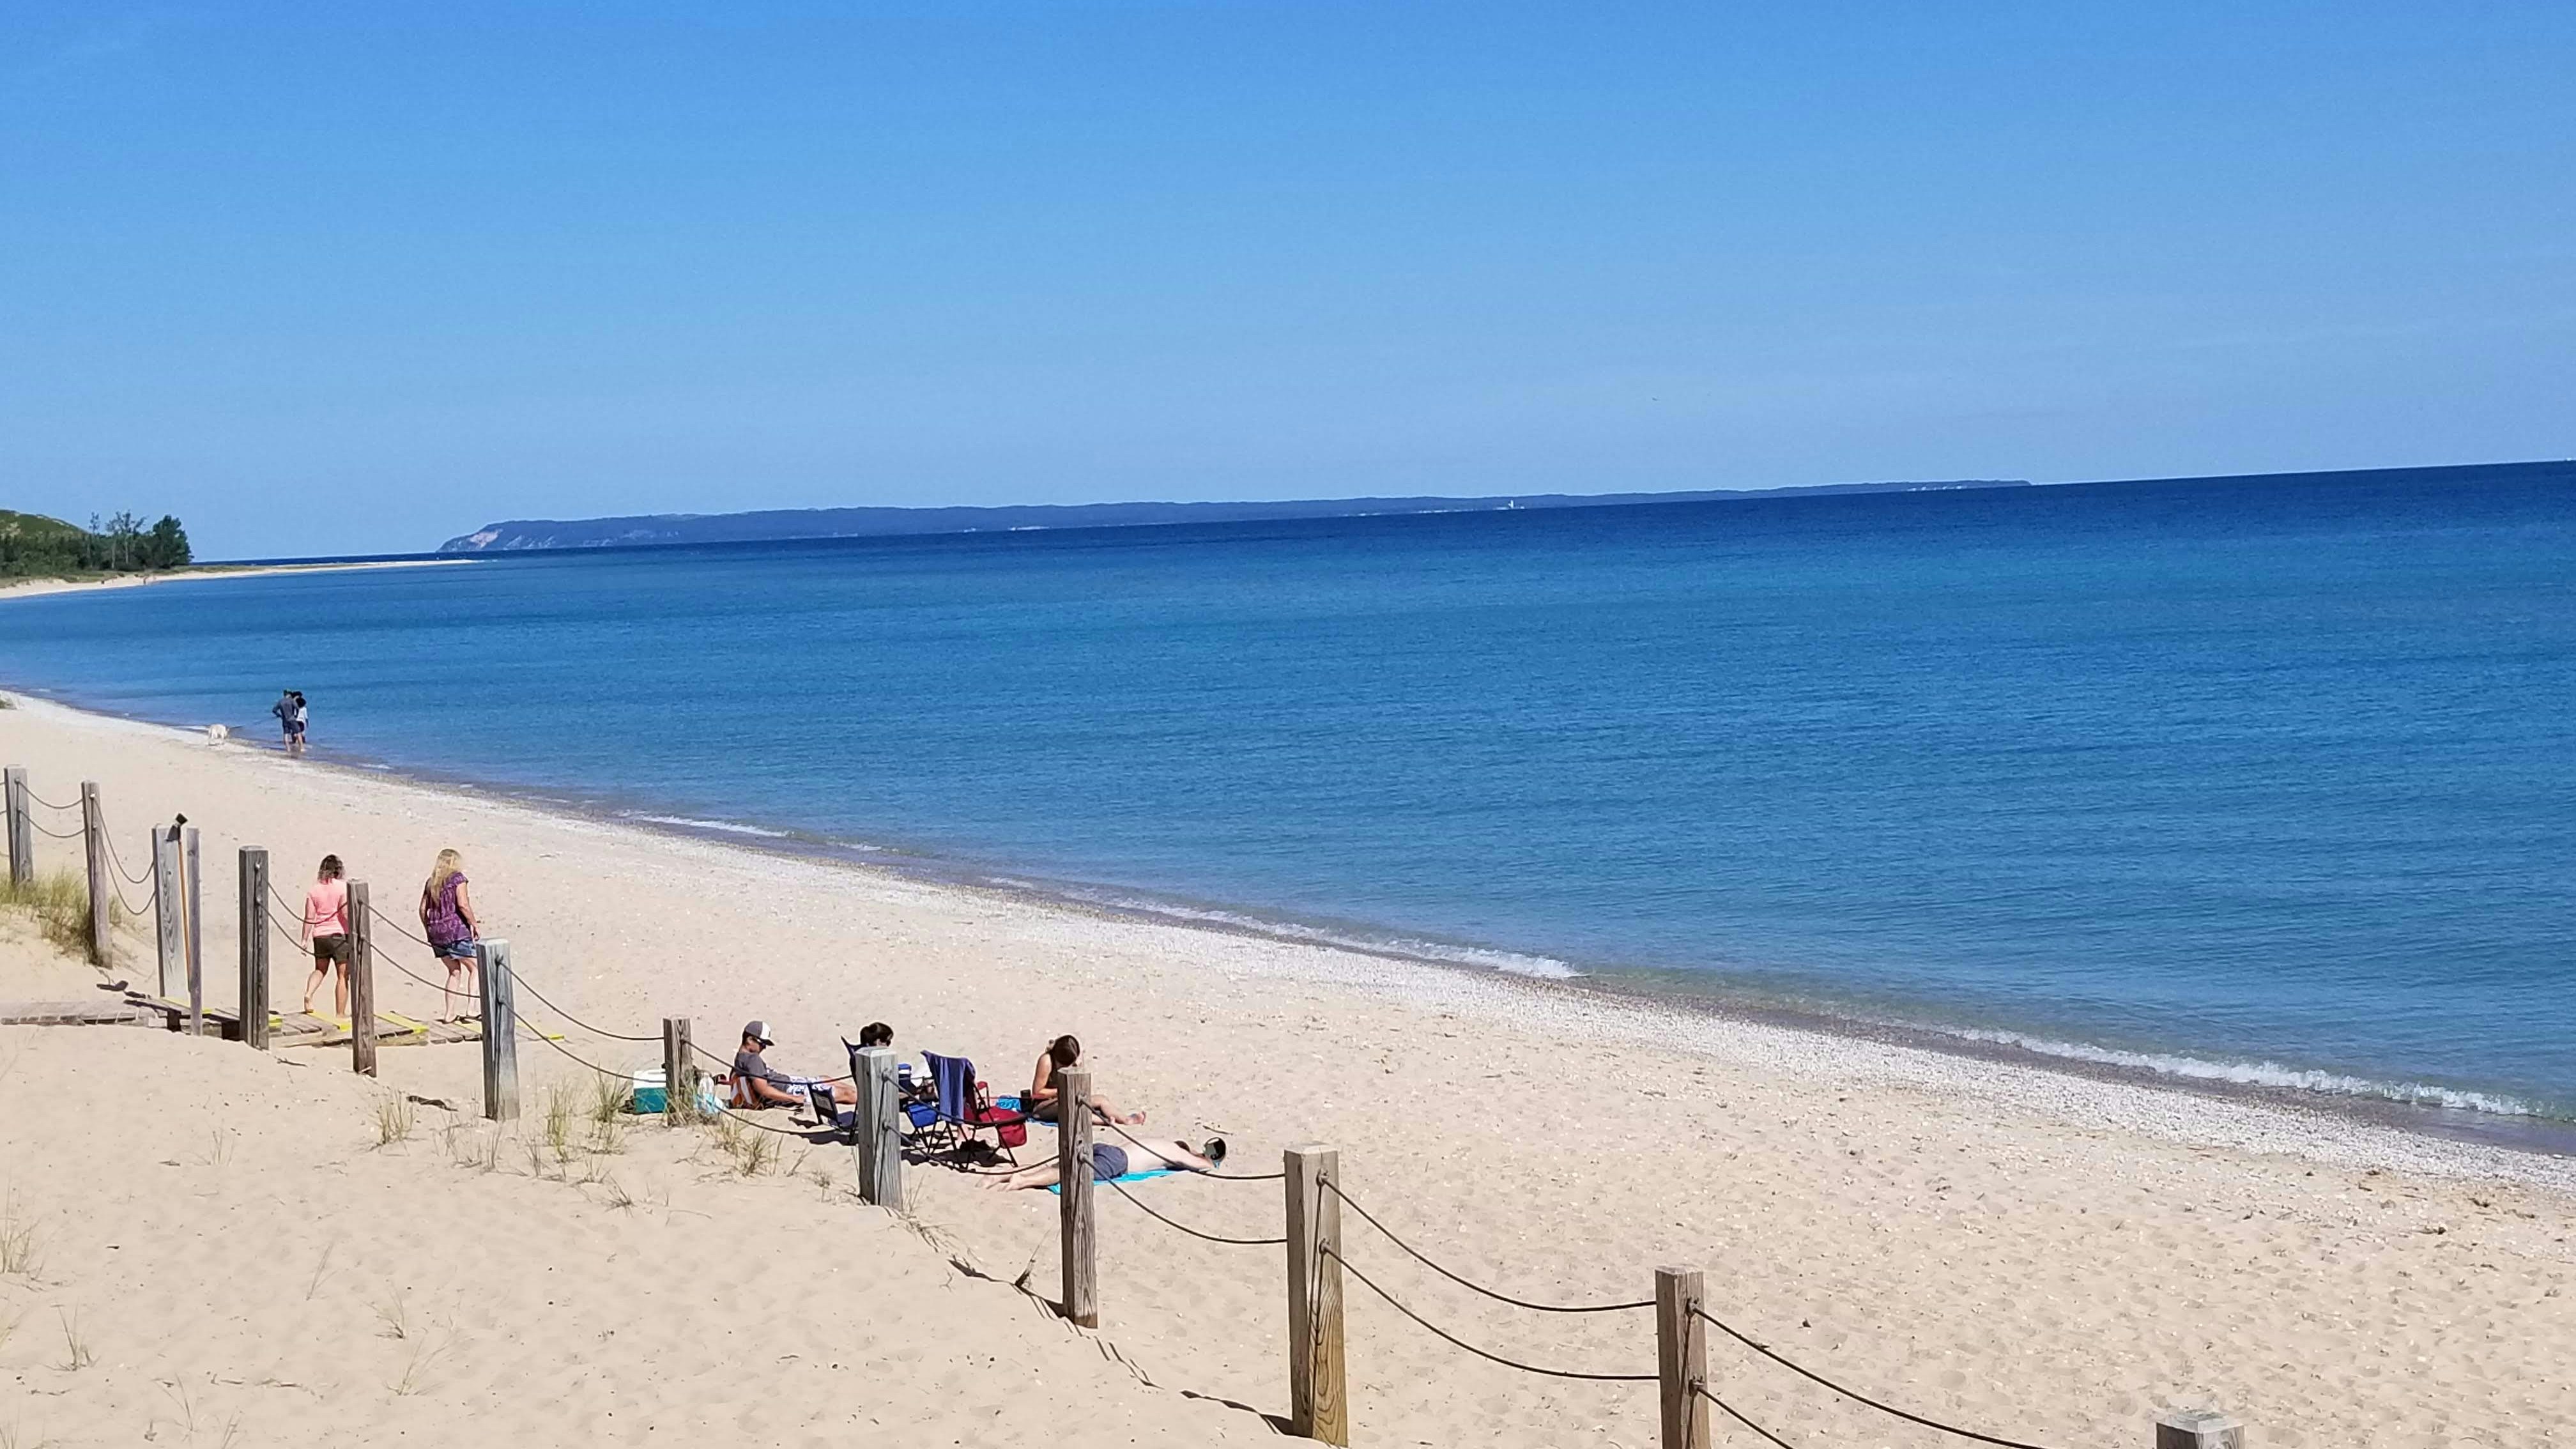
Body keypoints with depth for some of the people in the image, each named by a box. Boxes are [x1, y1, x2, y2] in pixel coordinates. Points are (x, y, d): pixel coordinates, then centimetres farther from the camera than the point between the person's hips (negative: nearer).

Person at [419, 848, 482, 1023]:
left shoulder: (431, 882, 14)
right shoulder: (457, 878, -4)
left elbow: (423, 909, 13)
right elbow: (463, 904, -14)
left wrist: (428, 931, 21)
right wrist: (475, 924, -6)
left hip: (436, 931, 7)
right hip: (456, 930, -7)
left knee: (455, 972, 17)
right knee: (476, 968, 3)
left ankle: (449, 1013, 14)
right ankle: (473, 1008, -9)